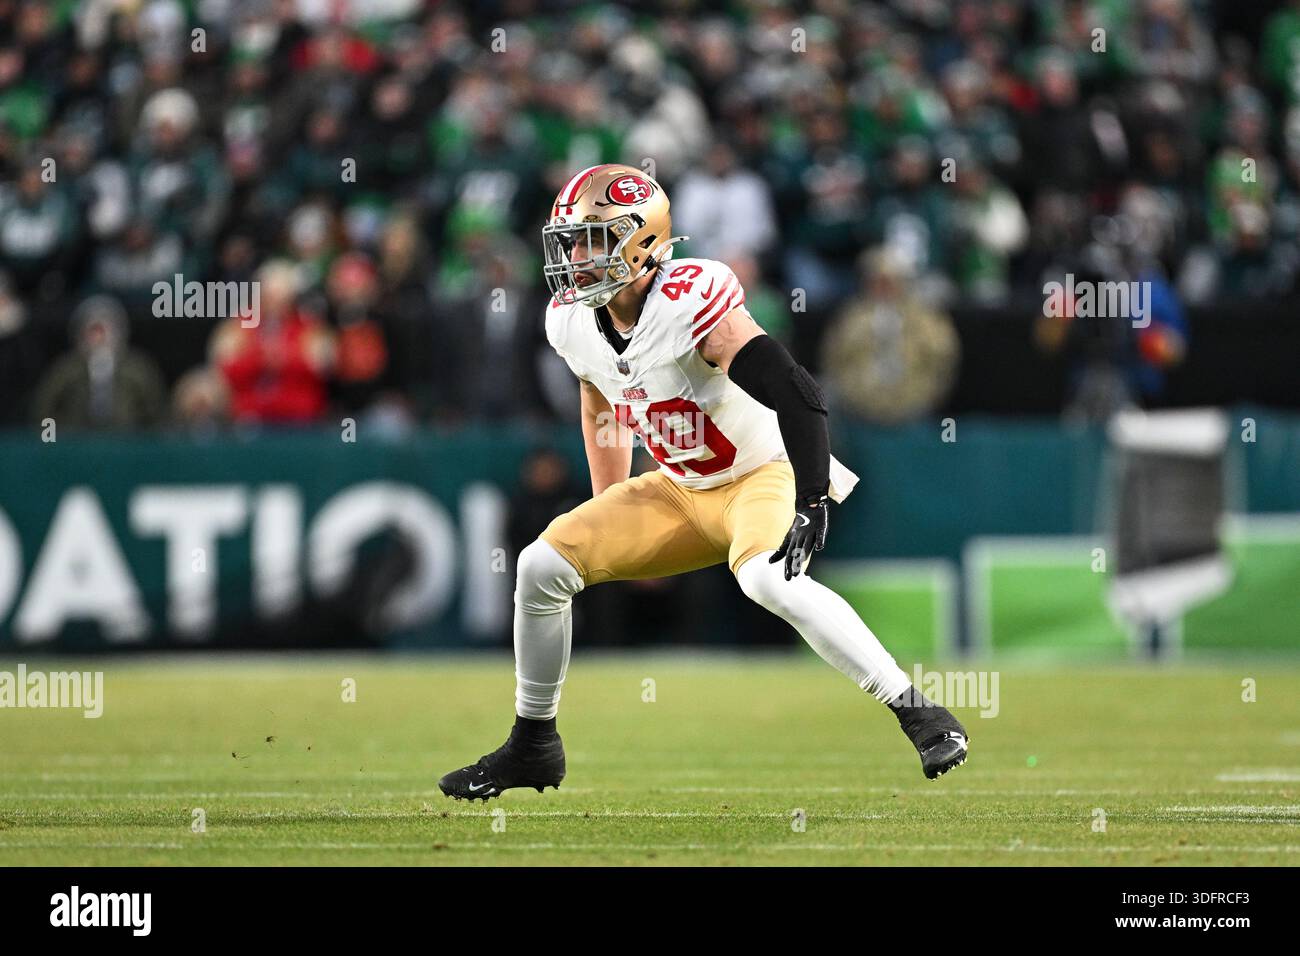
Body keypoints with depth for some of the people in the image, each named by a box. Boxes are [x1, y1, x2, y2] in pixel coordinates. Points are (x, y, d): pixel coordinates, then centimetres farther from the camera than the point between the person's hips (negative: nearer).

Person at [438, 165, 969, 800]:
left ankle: (921, 716, -28)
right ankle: (532, 745, 15)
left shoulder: (689, 305, -29)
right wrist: (607, 529, 20)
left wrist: (811, 507, -36)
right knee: (543, 565, -2)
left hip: (769, 474, -7)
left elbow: (797, 394, -32)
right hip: (683, 491, 8)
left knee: (766, 578, -37)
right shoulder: (572, 323, -5)